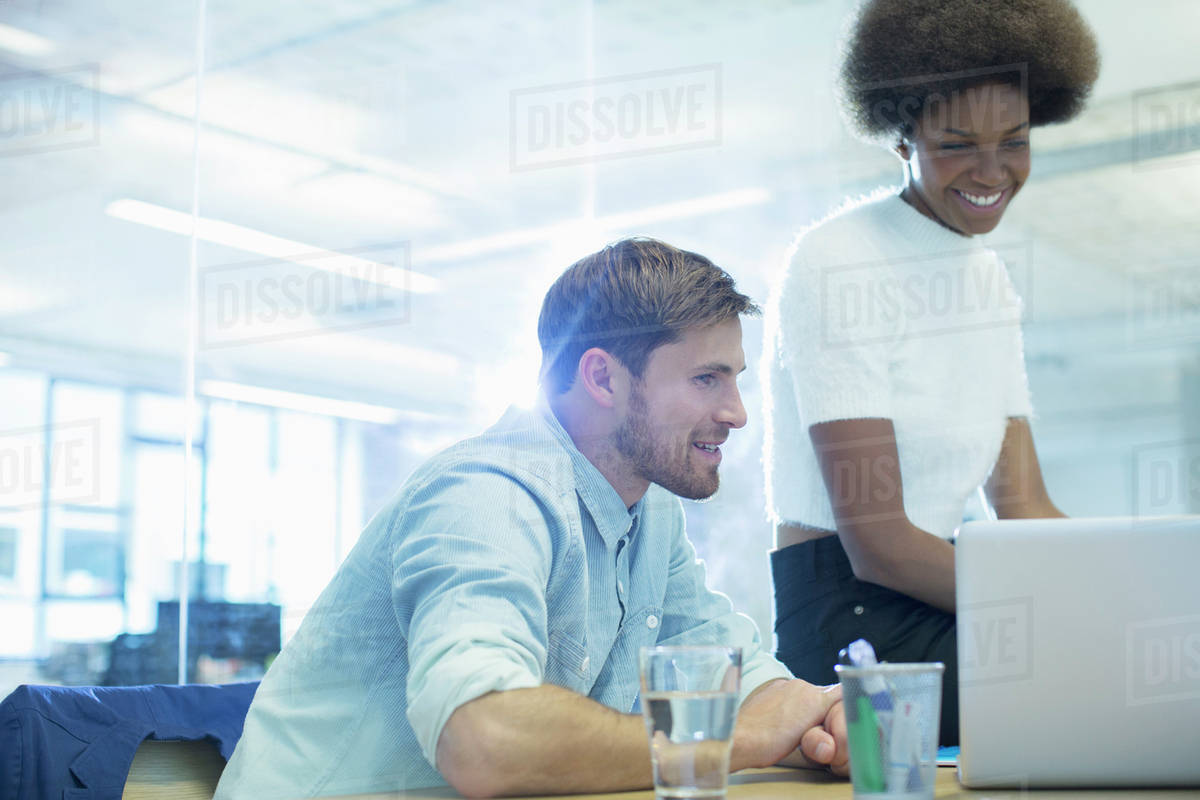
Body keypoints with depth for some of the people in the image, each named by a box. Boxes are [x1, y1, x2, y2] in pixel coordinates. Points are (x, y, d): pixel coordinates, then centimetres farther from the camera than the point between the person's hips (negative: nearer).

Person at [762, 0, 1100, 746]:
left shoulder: (988, 274, 15)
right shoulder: (837, 266, -11)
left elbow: (1025, 504, 11)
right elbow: (875, 539, -17)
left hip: (936, 593, 8)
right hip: (849, 617, -8)